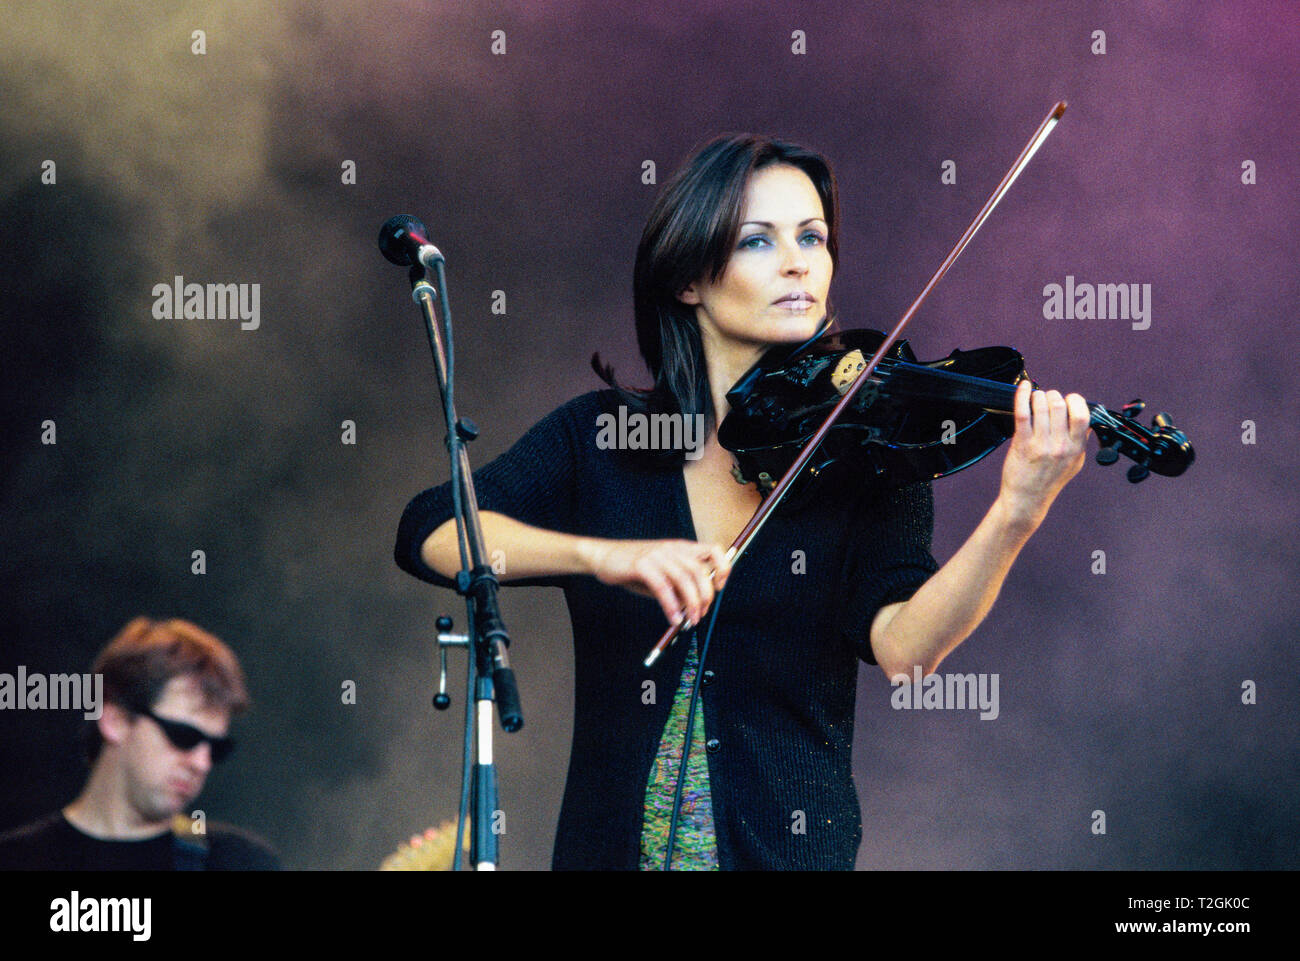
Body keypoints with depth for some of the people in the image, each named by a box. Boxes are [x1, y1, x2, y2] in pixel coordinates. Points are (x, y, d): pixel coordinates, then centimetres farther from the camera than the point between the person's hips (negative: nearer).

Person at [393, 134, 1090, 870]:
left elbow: (901, 645, -13)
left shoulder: (862, 457, 2)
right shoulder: (598, 438, 6)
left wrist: (1015, 516, -29)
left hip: (788, 846, -1)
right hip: (611, 844, 1)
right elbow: (429, 534, -6)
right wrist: (602, 555, -21)